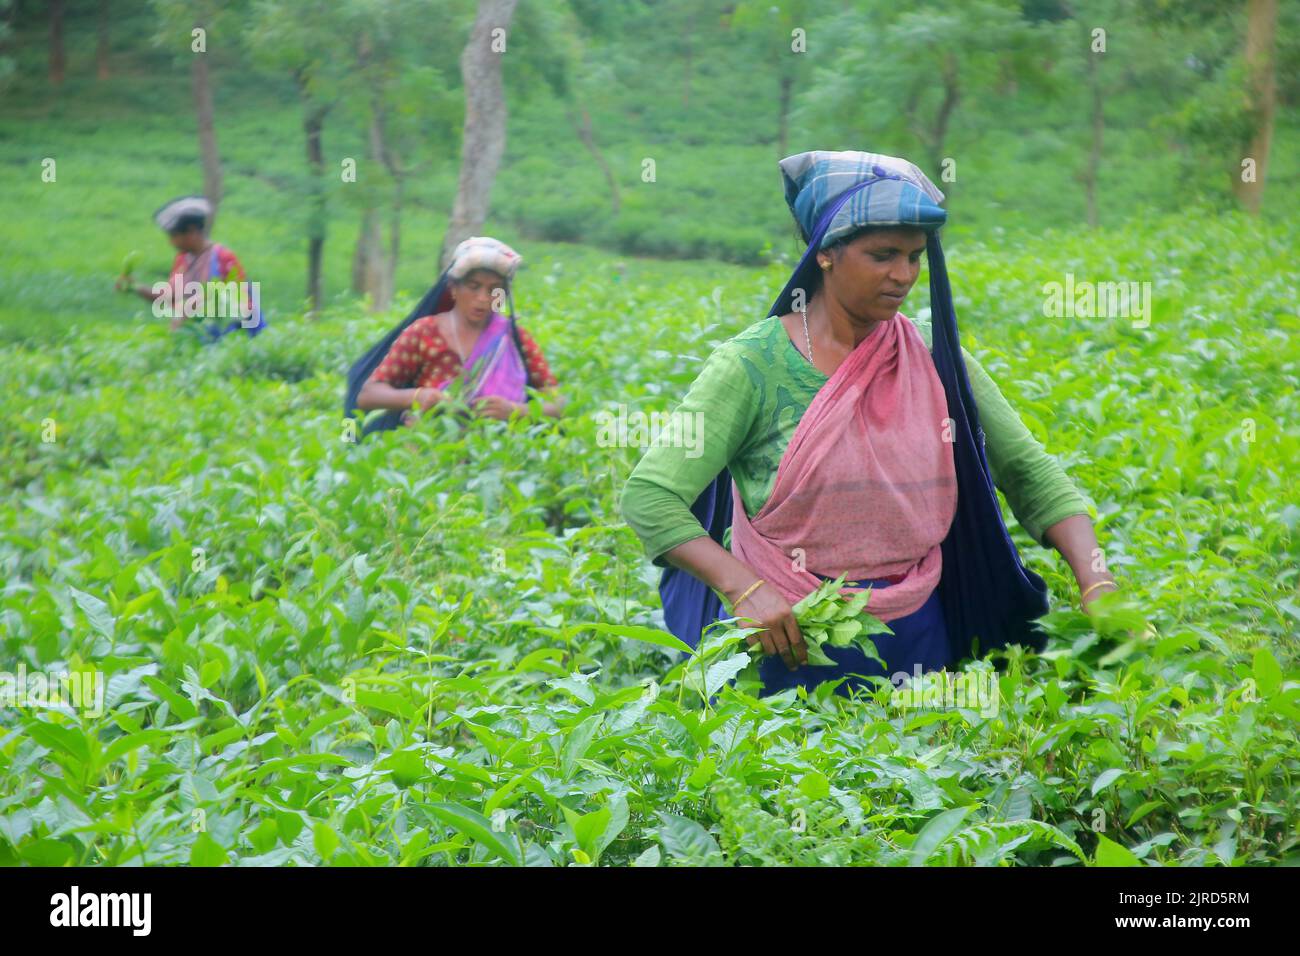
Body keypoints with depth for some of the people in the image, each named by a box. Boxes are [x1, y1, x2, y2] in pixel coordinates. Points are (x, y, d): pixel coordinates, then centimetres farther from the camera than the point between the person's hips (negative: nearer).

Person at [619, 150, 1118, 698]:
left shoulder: (934, 358, 3)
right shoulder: (753, 365, -10)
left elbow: (1029, 473, 4)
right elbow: (648, 498, -14)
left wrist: (1096, 585, -11)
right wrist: (743, 587, -27)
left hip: (916, 638, 4)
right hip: (789, 639, -3)